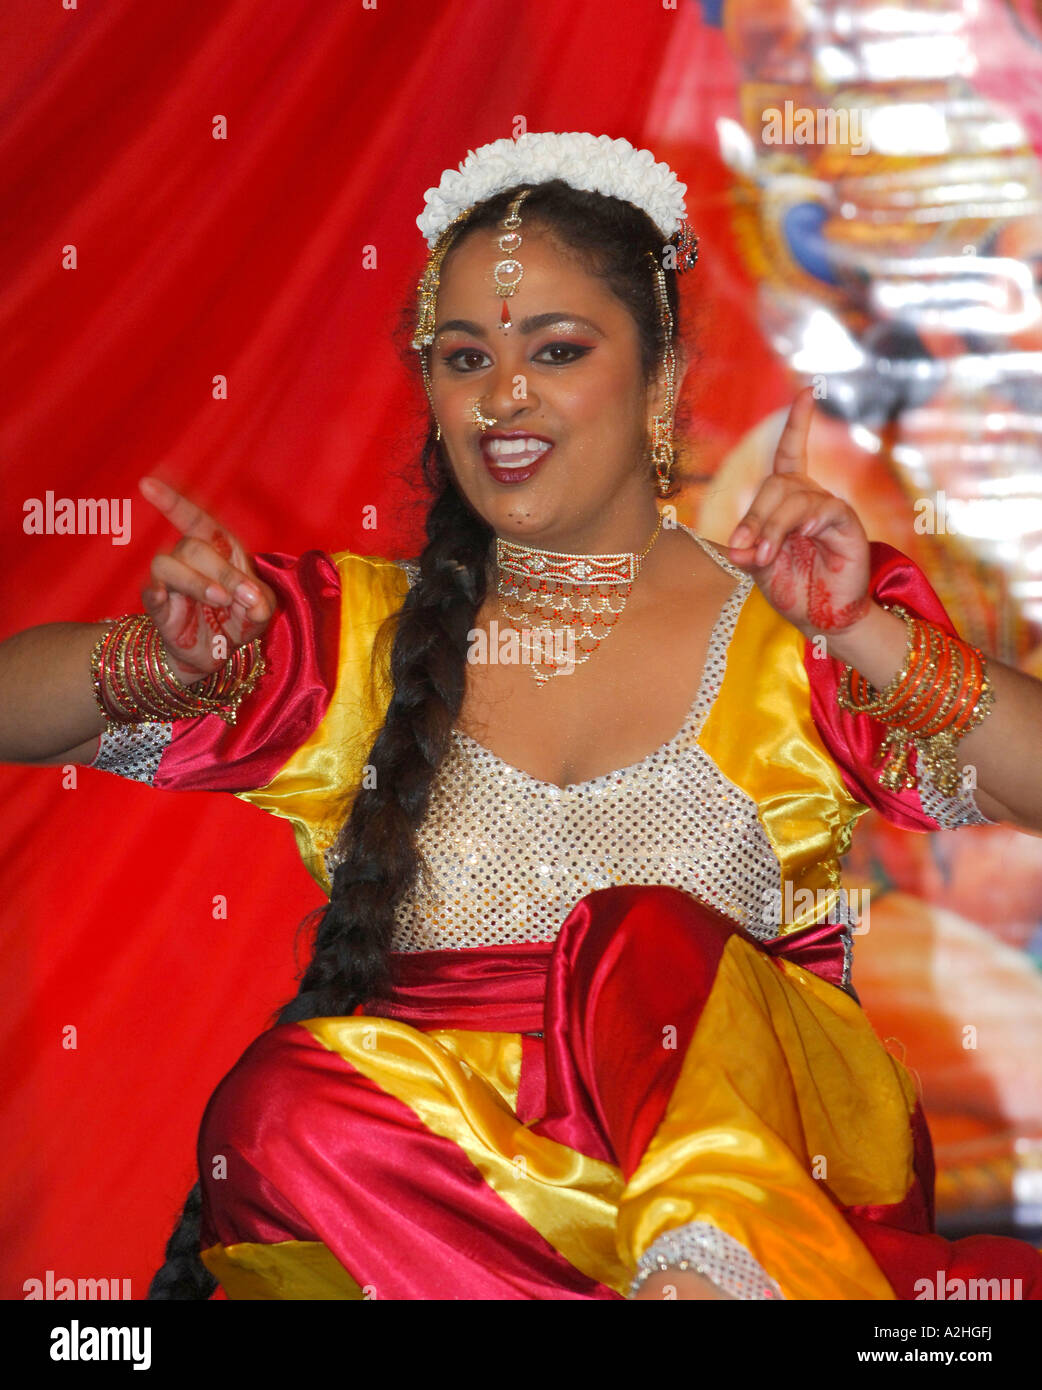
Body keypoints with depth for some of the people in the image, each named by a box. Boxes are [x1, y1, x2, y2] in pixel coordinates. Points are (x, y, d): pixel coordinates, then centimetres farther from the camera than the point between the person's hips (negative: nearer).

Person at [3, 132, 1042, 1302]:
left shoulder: (792, 631, 4)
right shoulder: (349, 633, 9)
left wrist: (868, 639, -20)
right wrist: (165, 662, -14)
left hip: (759, 1158, -2)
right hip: (443, 1169, 3)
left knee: (645, 939, -29)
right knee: (283, 1096, -29)